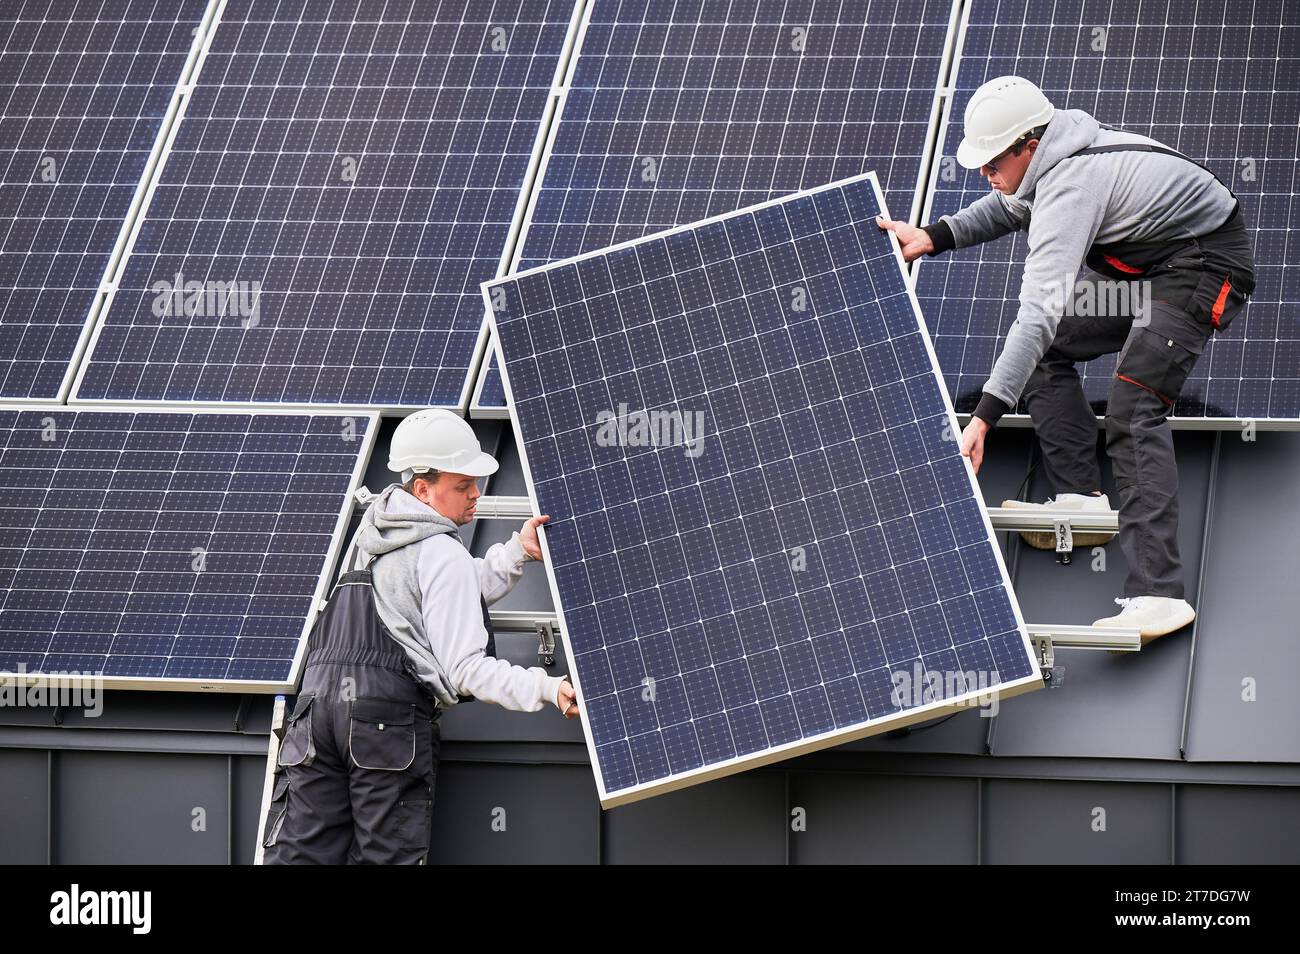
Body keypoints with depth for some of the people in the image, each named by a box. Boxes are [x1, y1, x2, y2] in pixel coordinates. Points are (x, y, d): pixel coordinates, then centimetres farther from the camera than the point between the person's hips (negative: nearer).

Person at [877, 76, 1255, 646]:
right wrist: (934, 238, 9)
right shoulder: (1054, 153, -1)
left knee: (1130, 409, -25)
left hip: (1206, 267, -11)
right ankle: (1080, 498, 10)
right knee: (1047, 349, 14)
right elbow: (1011, 208, 24)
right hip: (1150, 266, 11)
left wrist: (985, 415, -43)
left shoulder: (1070, 188, -31)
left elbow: (1039, 310, -39)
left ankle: (1158, 594, -33)